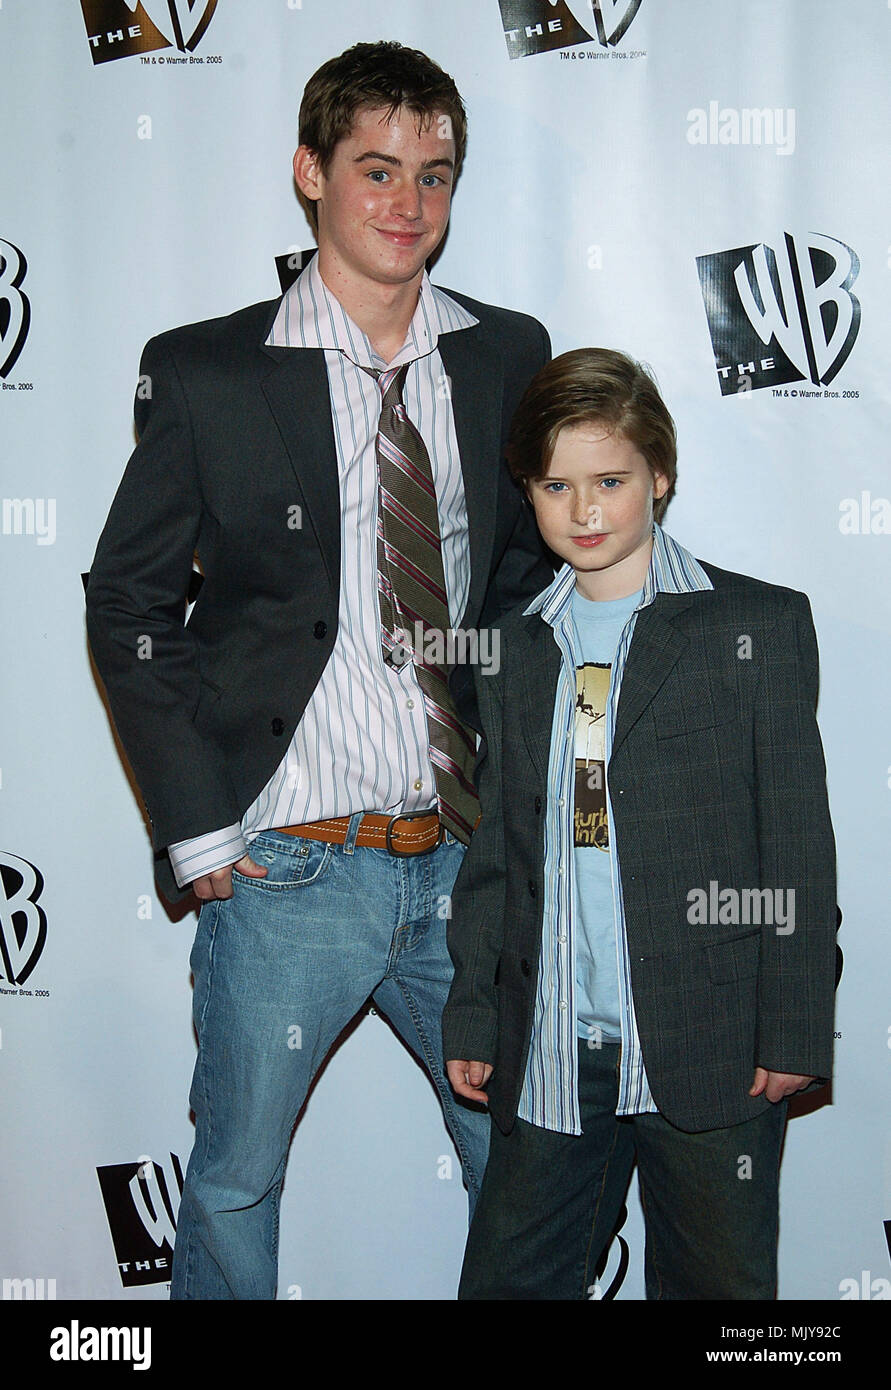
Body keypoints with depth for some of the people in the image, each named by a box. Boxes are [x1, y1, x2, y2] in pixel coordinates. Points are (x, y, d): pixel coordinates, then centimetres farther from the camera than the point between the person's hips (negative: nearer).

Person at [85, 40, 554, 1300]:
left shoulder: (510, 357, 5)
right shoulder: (208, 373, -4)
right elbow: (127, 605, 0)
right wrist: (195, 827, -6)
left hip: (470, 853, 3)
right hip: (287, 866, -2)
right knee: (234, 1181, 15)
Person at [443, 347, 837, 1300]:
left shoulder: (759, 625, -2)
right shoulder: (516, 648, 10)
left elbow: (798, 845, -4)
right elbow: (495, 849, 13)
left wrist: (795, 1032, -7)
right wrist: (470, 1015, 10)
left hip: (709, 1048, -3)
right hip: (548, 1052, 4)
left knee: (715, 1281, 11)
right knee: (506, 1279, 11)